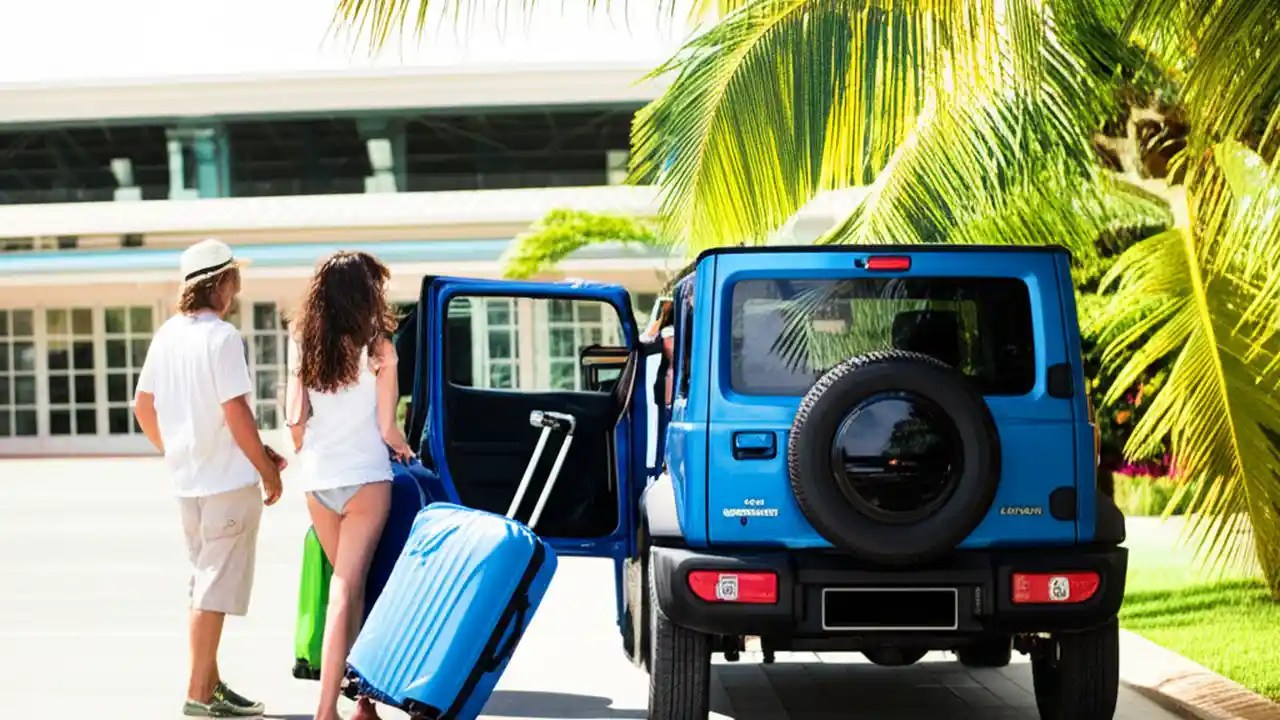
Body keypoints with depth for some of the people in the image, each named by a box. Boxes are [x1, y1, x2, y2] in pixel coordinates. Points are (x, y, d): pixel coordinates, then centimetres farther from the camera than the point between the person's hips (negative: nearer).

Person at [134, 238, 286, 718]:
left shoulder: (167, 335, 8)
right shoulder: (221, 337, -16)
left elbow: (143, 405, 15)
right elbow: (236, 413, -19)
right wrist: (269, 472, -10)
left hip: (186, 479, 8)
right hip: (228, 480, -8)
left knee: (204, 583, 17)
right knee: (216, 588, -3)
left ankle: (209, 681, 24)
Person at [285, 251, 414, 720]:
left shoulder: (302, 346, 2)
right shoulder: (377, 347, -9)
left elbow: (294, 418, -1)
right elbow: (386, 427, -8)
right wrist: (403, 448, 13)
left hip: (318, 482, 4)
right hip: (364, 478, -4)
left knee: (348, 586, 18)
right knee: (345, 593, -6)